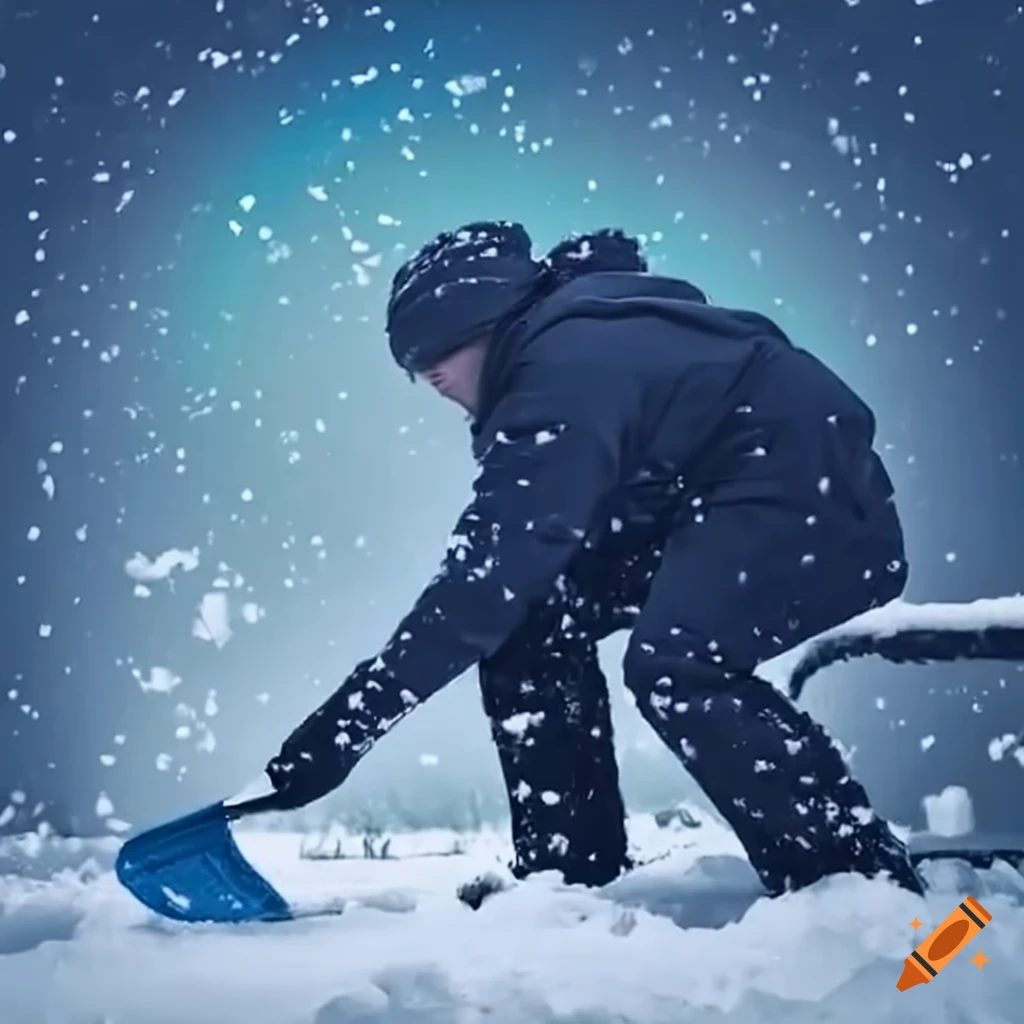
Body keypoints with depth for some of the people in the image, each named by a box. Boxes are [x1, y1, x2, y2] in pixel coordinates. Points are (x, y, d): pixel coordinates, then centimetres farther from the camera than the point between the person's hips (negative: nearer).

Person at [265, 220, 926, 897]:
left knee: (672, 668, -31)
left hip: (815, 489, -10)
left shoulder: (566, 374, -25)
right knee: (533, 625, 2)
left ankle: (871, 887, -18)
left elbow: (486, 573, -30)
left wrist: (343, 726, -29)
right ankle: (573, 873, 9)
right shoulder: (554, 351, 5)